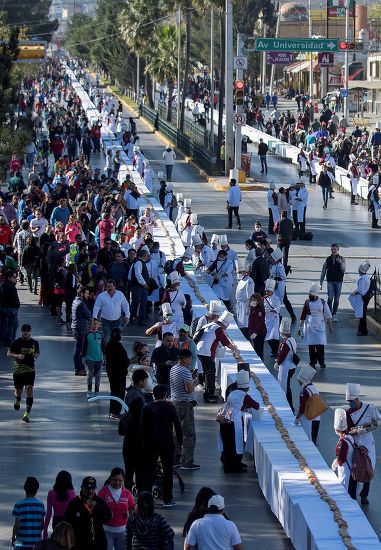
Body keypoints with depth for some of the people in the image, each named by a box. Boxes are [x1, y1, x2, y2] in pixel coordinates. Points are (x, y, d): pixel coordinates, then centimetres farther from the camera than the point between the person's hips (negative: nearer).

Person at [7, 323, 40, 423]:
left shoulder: (34, 343, 5)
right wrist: (17, 356, -16)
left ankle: (27, 413, -13)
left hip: (30, 370, 1)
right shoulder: (16, 342, -3)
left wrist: (35, 355, -5)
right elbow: (9, 353, 2)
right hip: (18, 369, -1)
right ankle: (17, 400, 47)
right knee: (18, 390, 8)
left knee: (29, 389, -14)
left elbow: (38, 354, 19)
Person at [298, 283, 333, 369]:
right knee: (311, 345, 3)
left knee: (320, 345, -6)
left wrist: (330, 326, 8)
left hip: (319, 327, -1)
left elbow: (328, 315, 7)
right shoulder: (307, 303, 2)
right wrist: (300, 328, 5)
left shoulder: (322, 302, 0)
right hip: (309, 327, 1)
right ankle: (312, 362, 13)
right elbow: (303, 316, 6)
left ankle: (321, 361, 11)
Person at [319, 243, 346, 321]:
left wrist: (340, 263, -30)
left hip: (338, 282, 0)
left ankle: (334, 315, 15)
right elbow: (323, 271, 9)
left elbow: (344, 270, -11)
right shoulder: (327, 259, 4)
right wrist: (321, 283, 8)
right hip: (330, 282, 0)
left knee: (336, 299, 5)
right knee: (330, 298, -13)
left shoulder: (342, 259, 2)